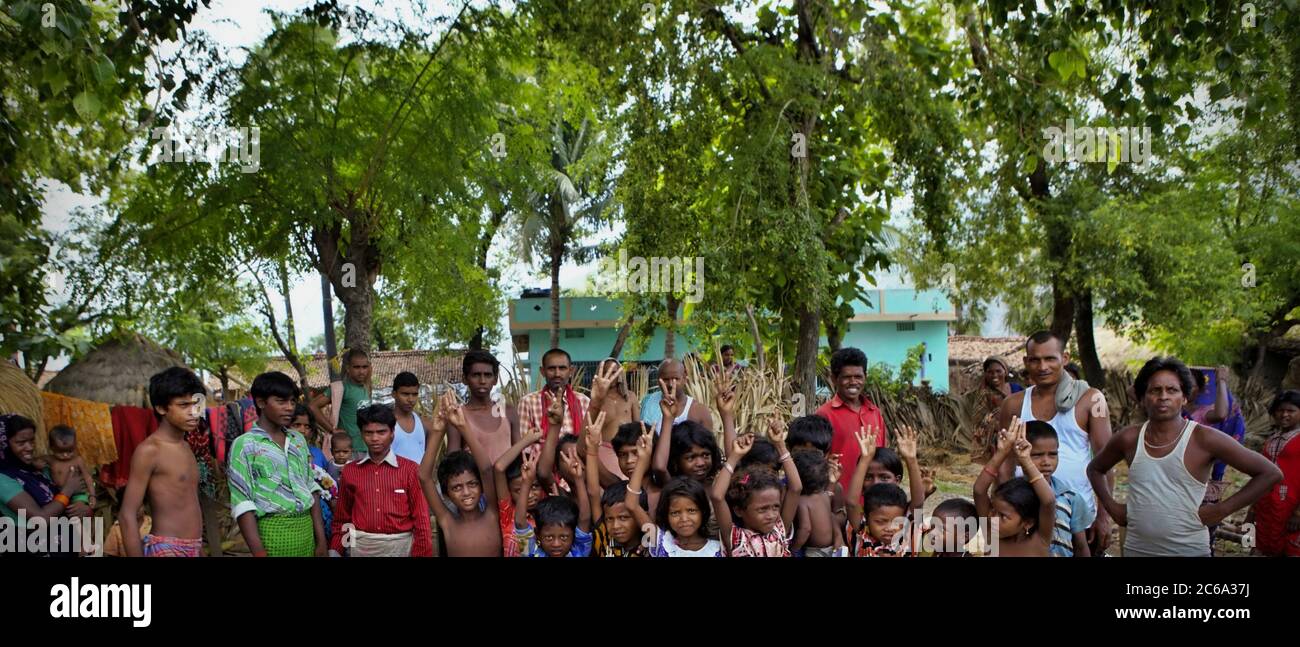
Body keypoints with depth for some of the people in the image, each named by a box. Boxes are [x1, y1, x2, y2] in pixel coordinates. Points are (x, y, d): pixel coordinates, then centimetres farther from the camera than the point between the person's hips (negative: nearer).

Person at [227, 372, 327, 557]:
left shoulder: (298, 440, 12)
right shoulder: (245, 445, -4)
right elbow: (242, 503, -8)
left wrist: (321, 538, 10)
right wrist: (259, 552, -14)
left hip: (306, 529, 5)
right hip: (273, 532, -5)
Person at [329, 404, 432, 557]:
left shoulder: (410, 469, -3)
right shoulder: (350, 471, 5)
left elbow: (421, 519, -4)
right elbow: (342, 517, 10)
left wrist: (422, 554, -8)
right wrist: (334, 551, 2)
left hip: (399, 546, -2)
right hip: (361, 547, 2)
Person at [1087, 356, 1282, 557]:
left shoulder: (1204, 439, -11)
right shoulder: (1129, 439, -1)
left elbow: (1270, 473, -8)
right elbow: (1095, 469, 17)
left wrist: (1221, 509, -11)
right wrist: (1111, 506, 3)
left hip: (1189, 550, -3)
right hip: (1136, 549, 3)